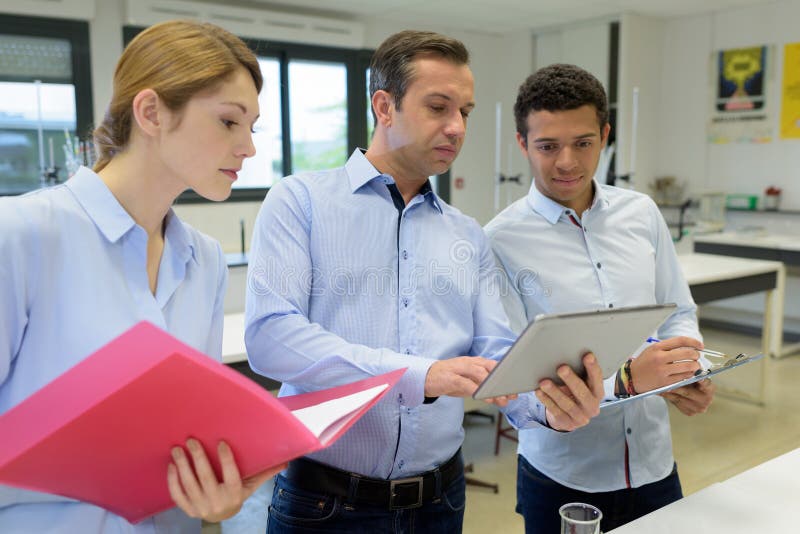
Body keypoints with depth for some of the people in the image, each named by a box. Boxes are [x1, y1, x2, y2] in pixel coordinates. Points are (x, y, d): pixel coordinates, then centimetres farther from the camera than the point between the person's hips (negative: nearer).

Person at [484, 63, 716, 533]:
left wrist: (689, 374, -10)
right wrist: (625, 380, -27)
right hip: (562, 477, -4)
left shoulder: (642, 214, 1)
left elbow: (680, 314, 10)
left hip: (655, 466, 5)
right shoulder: (502, 242, -14)